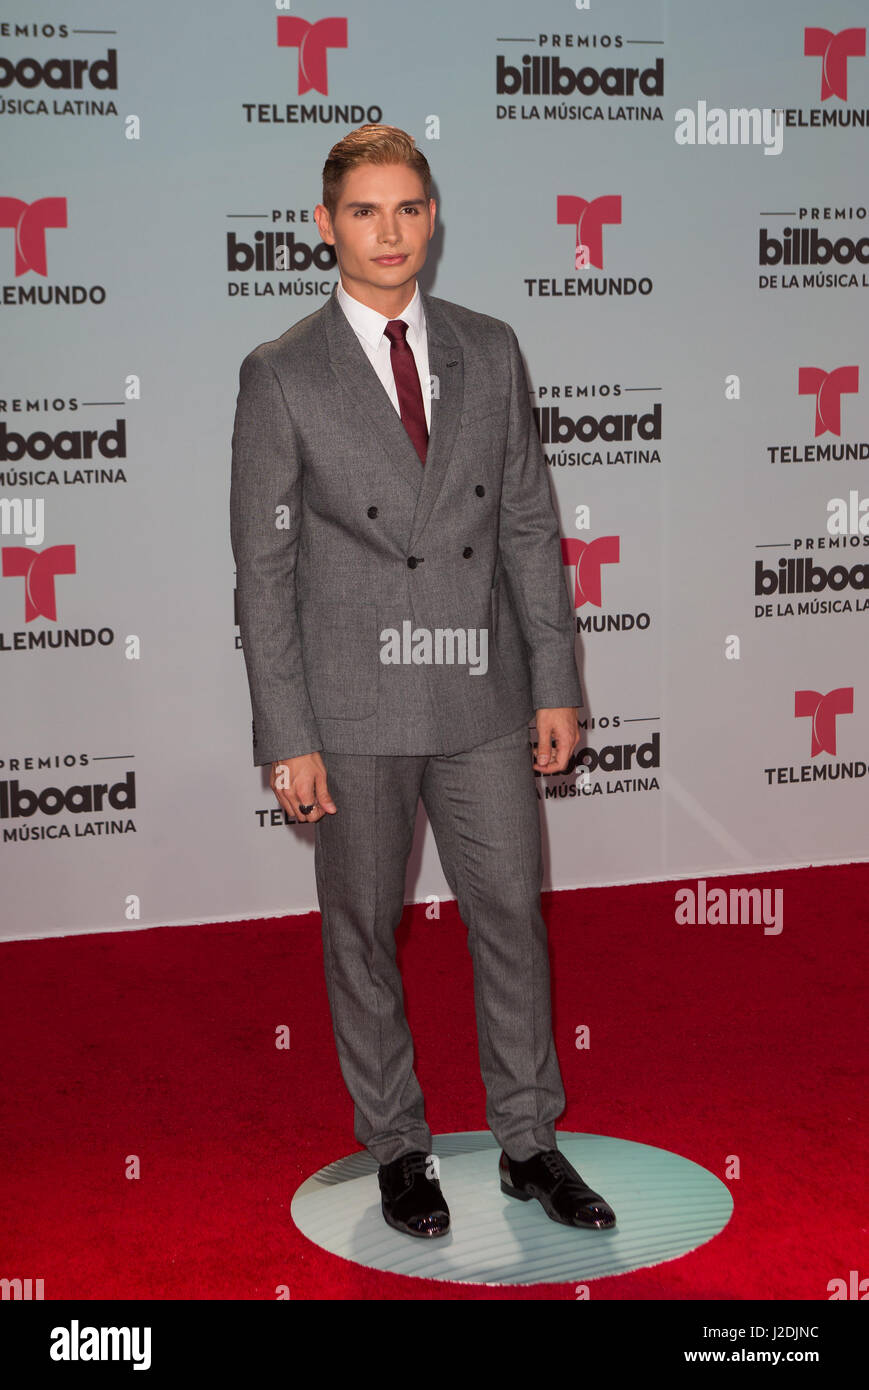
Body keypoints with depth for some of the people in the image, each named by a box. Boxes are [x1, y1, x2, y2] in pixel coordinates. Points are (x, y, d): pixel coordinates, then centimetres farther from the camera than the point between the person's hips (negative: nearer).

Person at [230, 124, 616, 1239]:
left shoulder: (489, 351, 7)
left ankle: (530, 1145, 25)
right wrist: (287, 736, -10)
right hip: (354, 707, -3)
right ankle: (397, 1151, 25)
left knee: (512, 917, 8)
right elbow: (263, 567, -5)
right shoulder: (281, 376, -4)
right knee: (363, 935, 8)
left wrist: (556, 683, 4)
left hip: (481, 698, 3)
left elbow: (530, 525, 9)